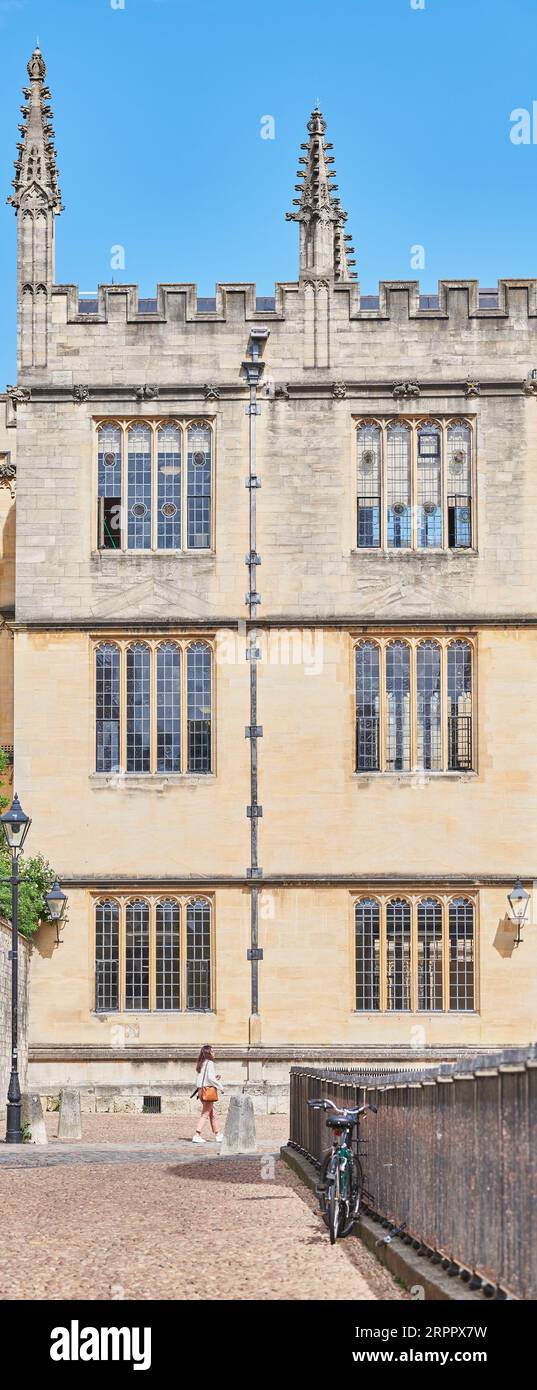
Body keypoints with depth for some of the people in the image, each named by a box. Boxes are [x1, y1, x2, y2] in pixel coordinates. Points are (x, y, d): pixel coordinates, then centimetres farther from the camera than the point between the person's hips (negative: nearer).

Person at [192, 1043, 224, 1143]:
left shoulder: (200, 1064, 13)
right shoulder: (210, 1063, -11)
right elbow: (210, 1078, -19)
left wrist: (215, 1077, 17)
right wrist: (220, 1087, -7)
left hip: (201, 1090, 9)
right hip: (209, 1089, -9)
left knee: (212, 1114, 15)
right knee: (205, 1114, -5)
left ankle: (217, 1135, 22)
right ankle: (196, 1135, -9)